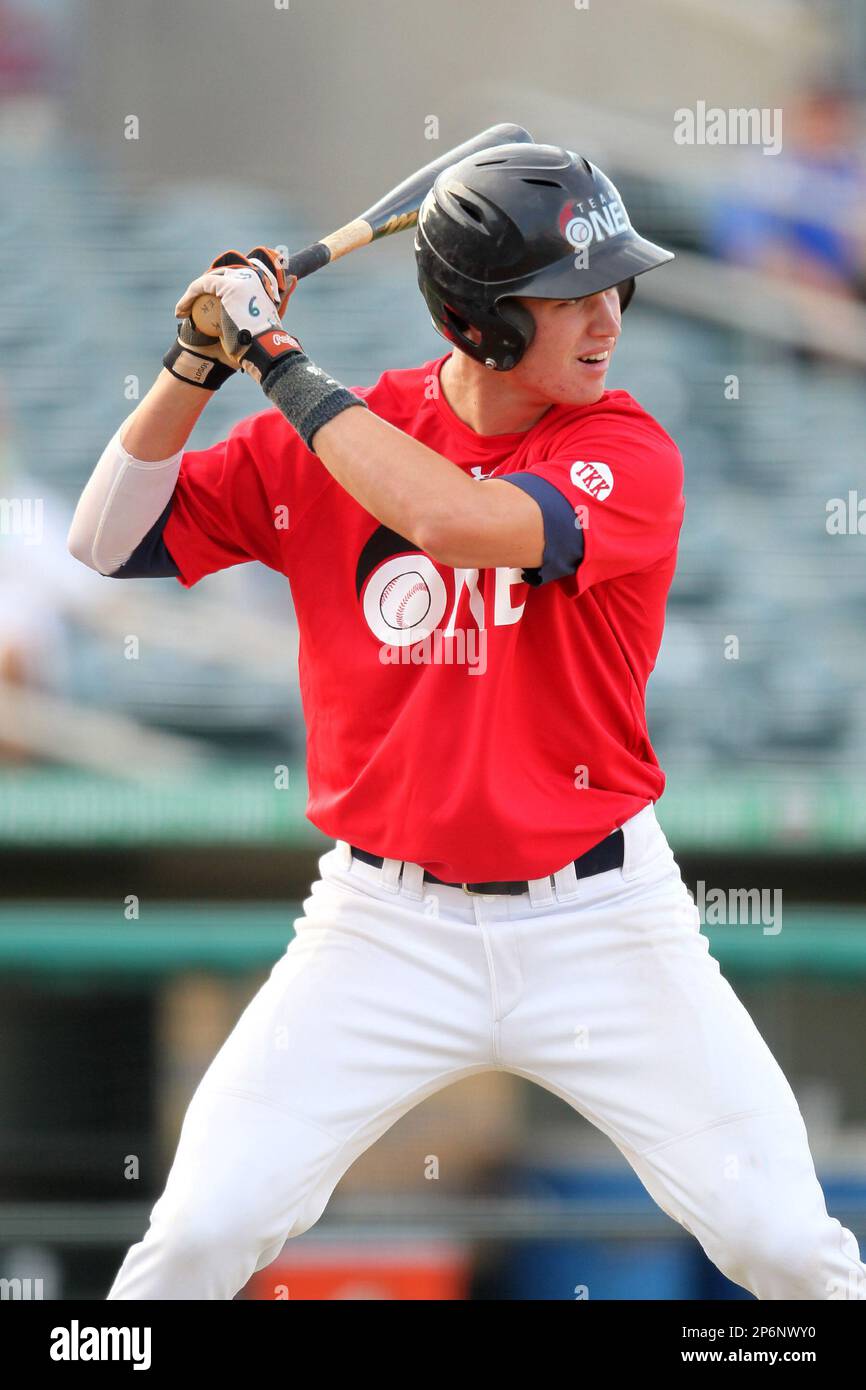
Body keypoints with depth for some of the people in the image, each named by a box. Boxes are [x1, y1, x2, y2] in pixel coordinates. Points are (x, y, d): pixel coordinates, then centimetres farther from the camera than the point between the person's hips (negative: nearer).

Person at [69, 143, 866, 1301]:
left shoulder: (628, 456, -11)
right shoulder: (331, 436, -2)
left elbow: (458, 520, -30)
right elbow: (111, 546, -1)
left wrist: (282, 362, -22)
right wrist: (198, 368, -14)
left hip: (598, 924, -1)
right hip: (388, 928, 1)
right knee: (206, 1230, -6)